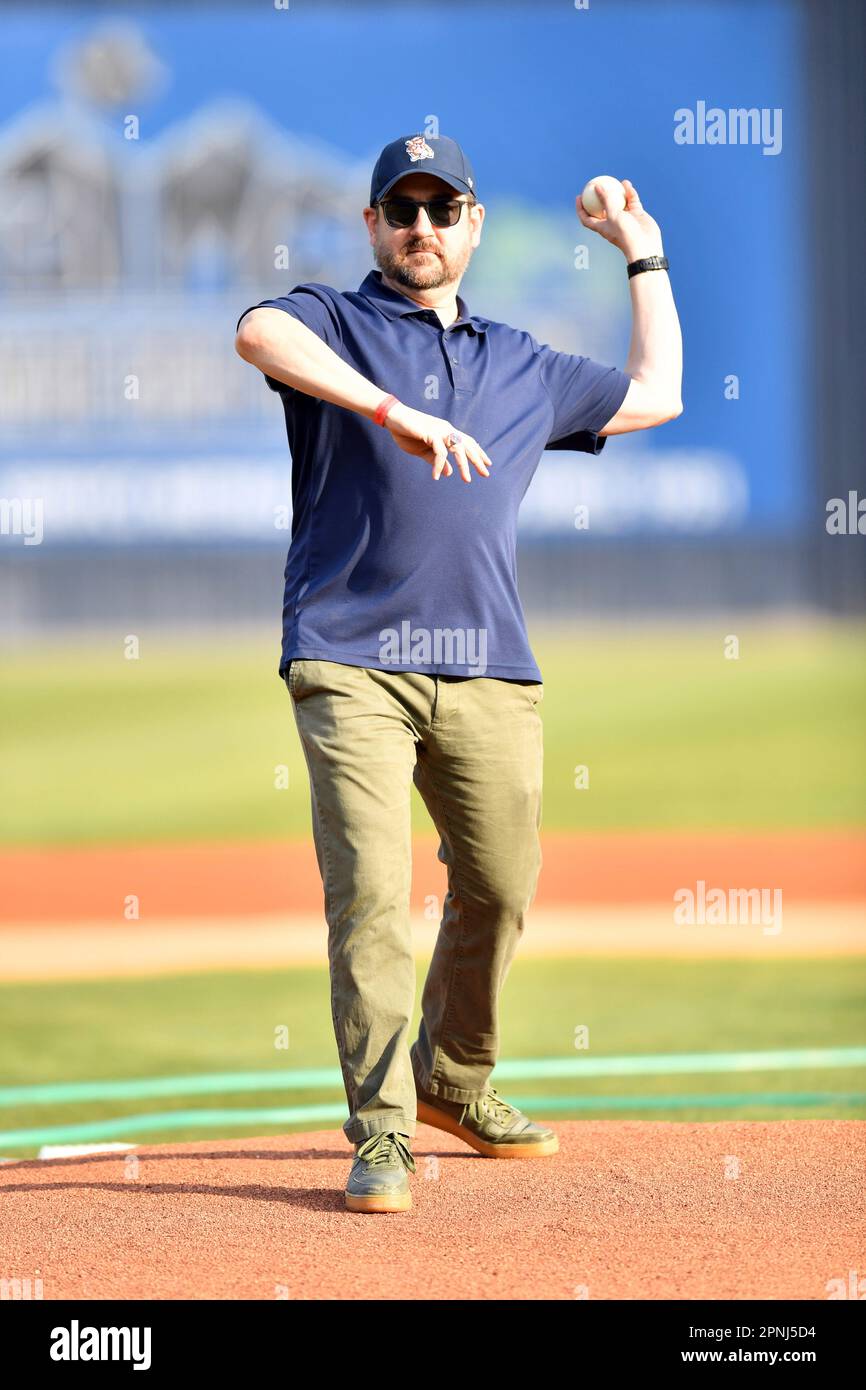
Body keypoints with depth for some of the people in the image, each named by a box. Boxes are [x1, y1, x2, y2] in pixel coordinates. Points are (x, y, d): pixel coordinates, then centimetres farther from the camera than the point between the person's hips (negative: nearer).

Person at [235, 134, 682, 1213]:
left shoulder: (524, 368, 23)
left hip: (488, 675, 5)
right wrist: (396, 413, -27)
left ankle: (453, 1079, 30)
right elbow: (259, 333, -16)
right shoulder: (335, 323, 8)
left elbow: (653, 396, 34)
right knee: (370, 890, -14)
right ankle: (380, 1131, -13)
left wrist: (644, 255, 36)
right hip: (352, 660, -4)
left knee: (501, 887, 6)